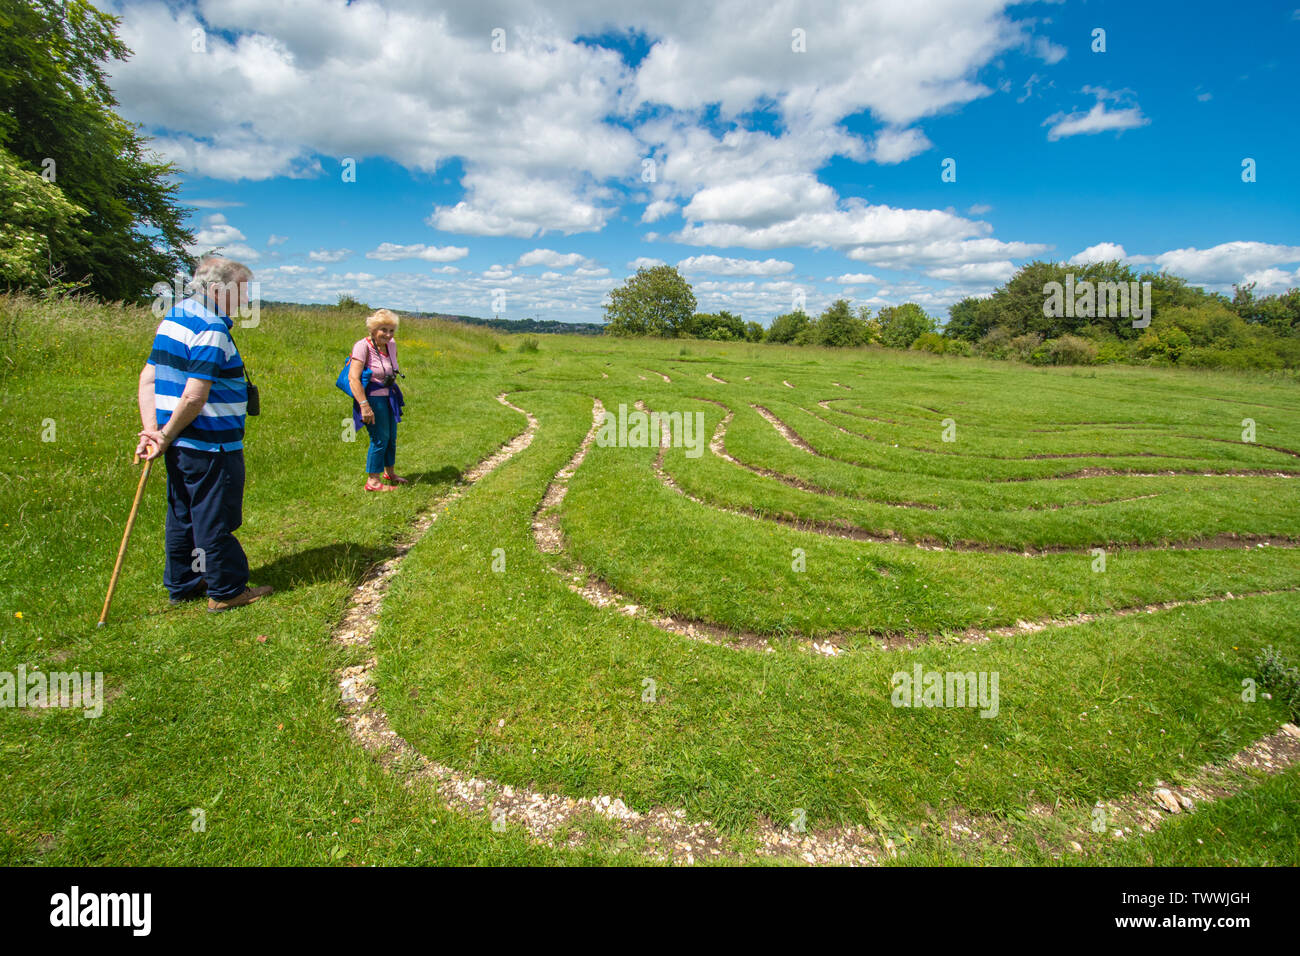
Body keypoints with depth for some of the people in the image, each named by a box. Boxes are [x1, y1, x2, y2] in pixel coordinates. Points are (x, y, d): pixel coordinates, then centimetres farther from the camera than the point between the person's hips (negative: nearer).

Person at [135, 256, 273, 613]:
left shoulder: (174, 317, 13)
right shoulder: (211, 329, -17)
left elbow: (147, 378, 11)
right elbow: (194, 397, -23)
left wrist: (152, 430, 4)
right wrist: (165, 437, -9)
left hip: (180, 444, 10)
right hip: (210, 447, -9)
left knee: (182, 515, 18)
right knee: (215, 519, 2)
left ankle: (183, 584, 31)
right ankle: (227, 591, 15)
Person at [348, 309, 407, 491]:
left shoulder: (391, 345, 4)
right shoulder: (363, 346, -18)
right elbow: (353, 378, -25)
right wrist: (364, 406, -30)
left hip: (389, 397, 8)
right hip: (372, 398, -8)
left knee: (391, 437, 17)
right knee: (380, 438, -5)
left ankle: (389, 473, 36)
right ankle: (372, 481, 7)